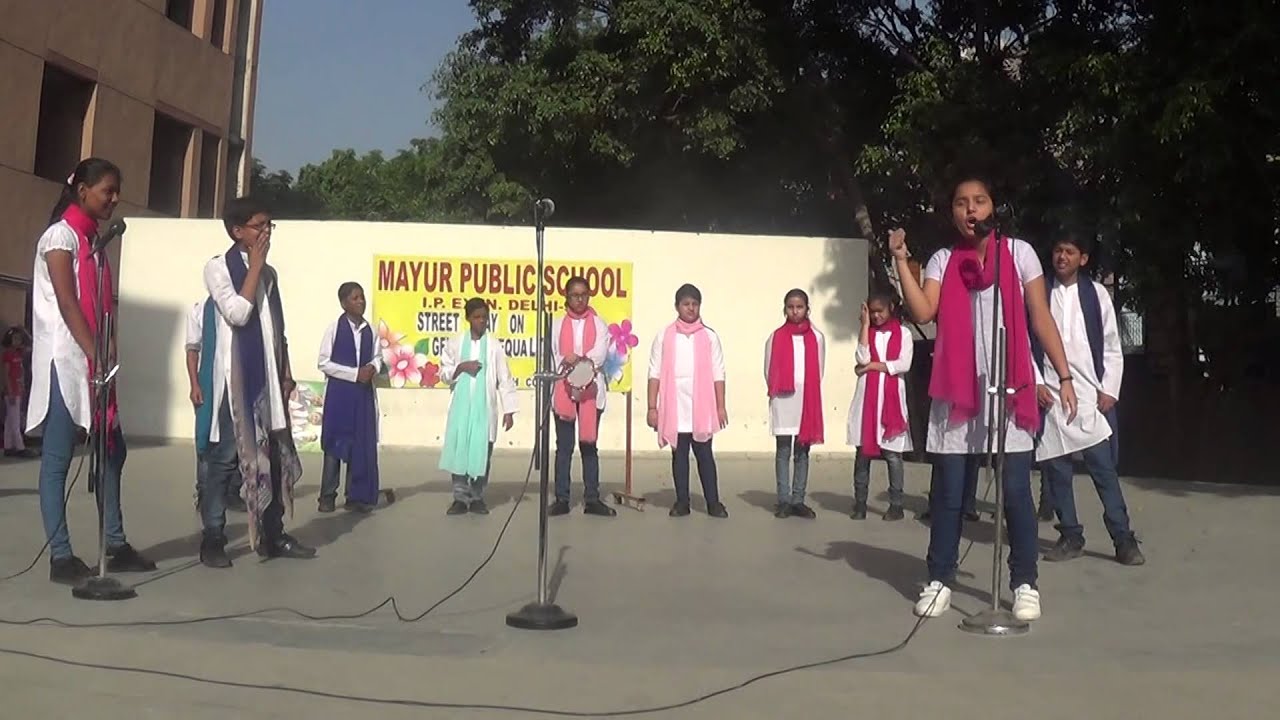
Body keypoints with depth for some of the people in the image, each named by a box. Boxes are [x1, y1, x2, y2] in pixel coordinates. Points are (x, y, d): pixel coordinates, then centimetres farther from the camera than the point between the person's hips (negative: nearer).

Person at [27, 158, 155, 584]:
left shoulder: (93, 239, 17)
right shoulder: (61, 234, -7)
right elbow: (66, 304, -15)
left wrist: (107, 356, 4)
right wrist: (97, 355, -18)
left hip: (94, 361, 9)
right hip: (64, 361, -9)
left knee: (112, 450, 11)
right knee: (58, 460, -4)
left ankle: (115, 546, 19)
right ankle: (60, 557, 1)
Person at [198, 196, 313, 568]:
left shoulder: (269, 273, 16)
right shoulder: (218, 267, -3)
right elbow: (237, 314, -18)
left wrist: (286, 374, 12)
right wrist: (254, 266, -11)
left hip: (267, 380, 6)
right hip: (233, 379, -6)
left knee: (275, 456, 7)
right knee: (226, 458, -3)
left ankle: (273, 535, 16)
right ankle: (213, 539, 5)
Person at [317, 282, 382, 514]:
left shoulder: (369, 330, 6)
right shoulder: (334, 328, -7)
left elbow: (377, 357, 15)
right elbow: (323, 363, -9)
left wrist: (373, 368, -9)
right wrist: (355, 373, -15)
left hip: (364, 393, 4)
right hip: (339, 392, -4)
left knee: (362, 444, 4)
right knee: (335, 443, 1)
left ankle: (356, 495, 11)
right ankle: (328, 495, 10)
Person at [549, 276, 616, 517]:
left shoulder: (599, 325, 7)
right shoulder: (557, 325, 7)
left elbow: (600, 355, -7)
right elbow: (551, 356, 1)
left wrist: (578, 359, -23)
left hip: (591, 391, 0)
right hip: (563, 391, 0)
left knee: (589, 445, 5)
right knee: (564, 447, 3)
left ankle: (592, 499, 8)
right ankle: (561, 499, 7)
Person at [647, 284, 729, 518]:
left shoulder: (709, 337, 5)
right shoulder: (664, 337, 4)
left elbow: (718, 375, 4)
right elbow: (655, 374, 3)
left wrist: (721, 406, -1)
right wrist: (652, 407, -3)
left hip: (701, 409, 0)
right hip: (674, 410, 1)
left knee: (705, 455, 1)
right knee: (679, 455, 6)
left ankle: (713, 502, 6)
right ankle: (682, 501, 14)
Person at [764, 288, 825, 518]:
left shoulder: (817, 337, 5)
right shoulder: (776, 337, 2)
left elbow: (819, 371, 7)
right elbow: (768, 371, 5)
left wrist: (808, 393, 1)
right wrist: (776, 390, -2)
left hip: (808, 401, 1)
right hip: (782, 401, -1)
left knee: (803, 451, 5)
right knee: (783, 451, 2)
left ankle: (798, 500, 10)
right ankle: (784, 500, 5)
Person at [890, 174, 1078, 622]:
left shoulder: (1018, 253, 4)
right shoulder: (942, 261, 8)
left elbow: (1041, 319, 3)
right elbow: (923, 312, -8)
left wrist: (1064, 375, -1)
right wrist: (901, 261, -12)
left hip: (1010, 387, -1)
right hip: (955, 389, 1)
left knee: (1016, 490, 1)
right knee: (947, 490, 5)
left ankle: (1025, 583, 14)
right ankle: (940, 580, 15)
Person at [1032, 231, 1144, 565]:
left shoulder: (1096, 293, 5)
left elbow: (1112, 346, 6)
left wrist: (1109, 390, -2)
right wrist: (1036, 383, -5)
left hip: (1091, 395, -1)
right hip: (1049, 395, 1)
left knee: (1104, 468, -2)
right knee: (1056, 468, 5)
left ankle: (1123, 539, 5)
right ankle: (1070, 537, 16)